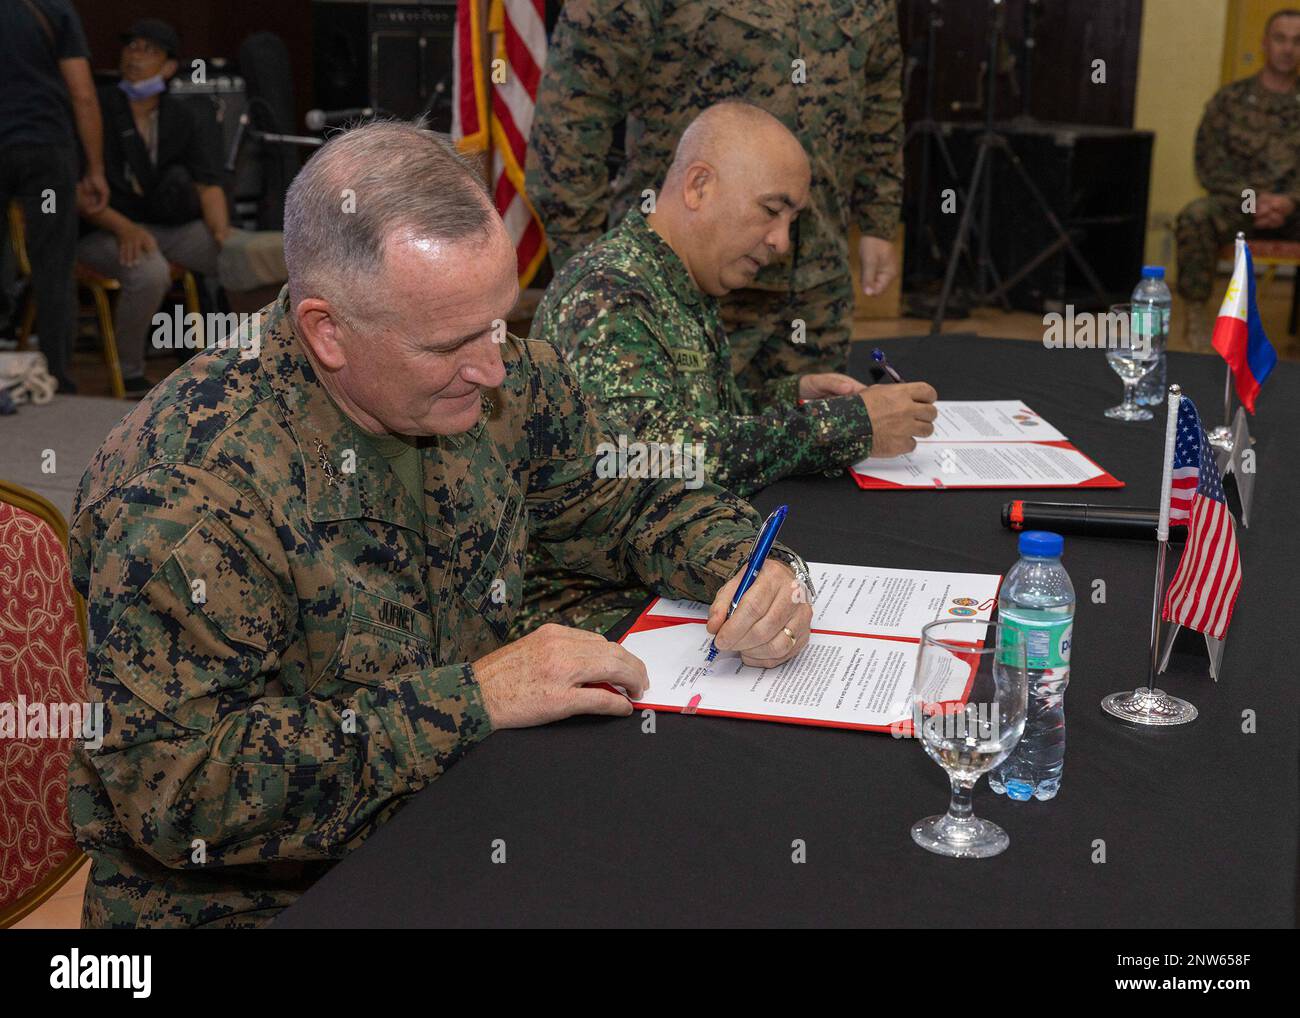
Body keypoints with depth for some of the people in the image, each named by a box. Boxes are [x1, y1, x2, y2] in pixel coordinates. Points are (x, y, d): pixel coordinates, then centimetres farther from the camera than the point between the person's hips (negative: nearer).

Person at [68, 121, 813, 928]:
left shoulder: (498, 386, -6)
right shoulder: (190, 489, -25)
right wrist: (471, 697, -28)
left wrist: (750, 565, -11)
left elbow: (631, 499, 10)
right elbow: (176, 788, -27)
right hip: (256, 899, -6)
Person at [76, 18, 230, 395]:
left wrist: (222, 233, -19)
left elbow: (208, 184, 1)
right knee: (149, 273, -37)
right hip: (103, 230, -4)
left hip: (168, 223, 4)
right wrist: (125, 228, -25)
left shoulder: (181, 117, 8)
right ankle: (129, 374, -15)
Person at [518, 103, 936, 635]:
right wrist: (850, 424, -21)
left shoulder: (688, 292, 12)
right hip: (589, 604, -9)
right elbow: (667, 454, -29)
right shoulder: (605, 293, -18)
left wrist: (790, 397, 7)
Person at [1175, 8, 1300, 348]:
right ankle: (1197, 309, -19)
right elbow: (1210, 164, 1)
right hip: (1237, 202, -1)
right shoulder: (1231, 99, 9)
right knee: (1195, 217, -33)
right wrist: (1253, 198, -13)